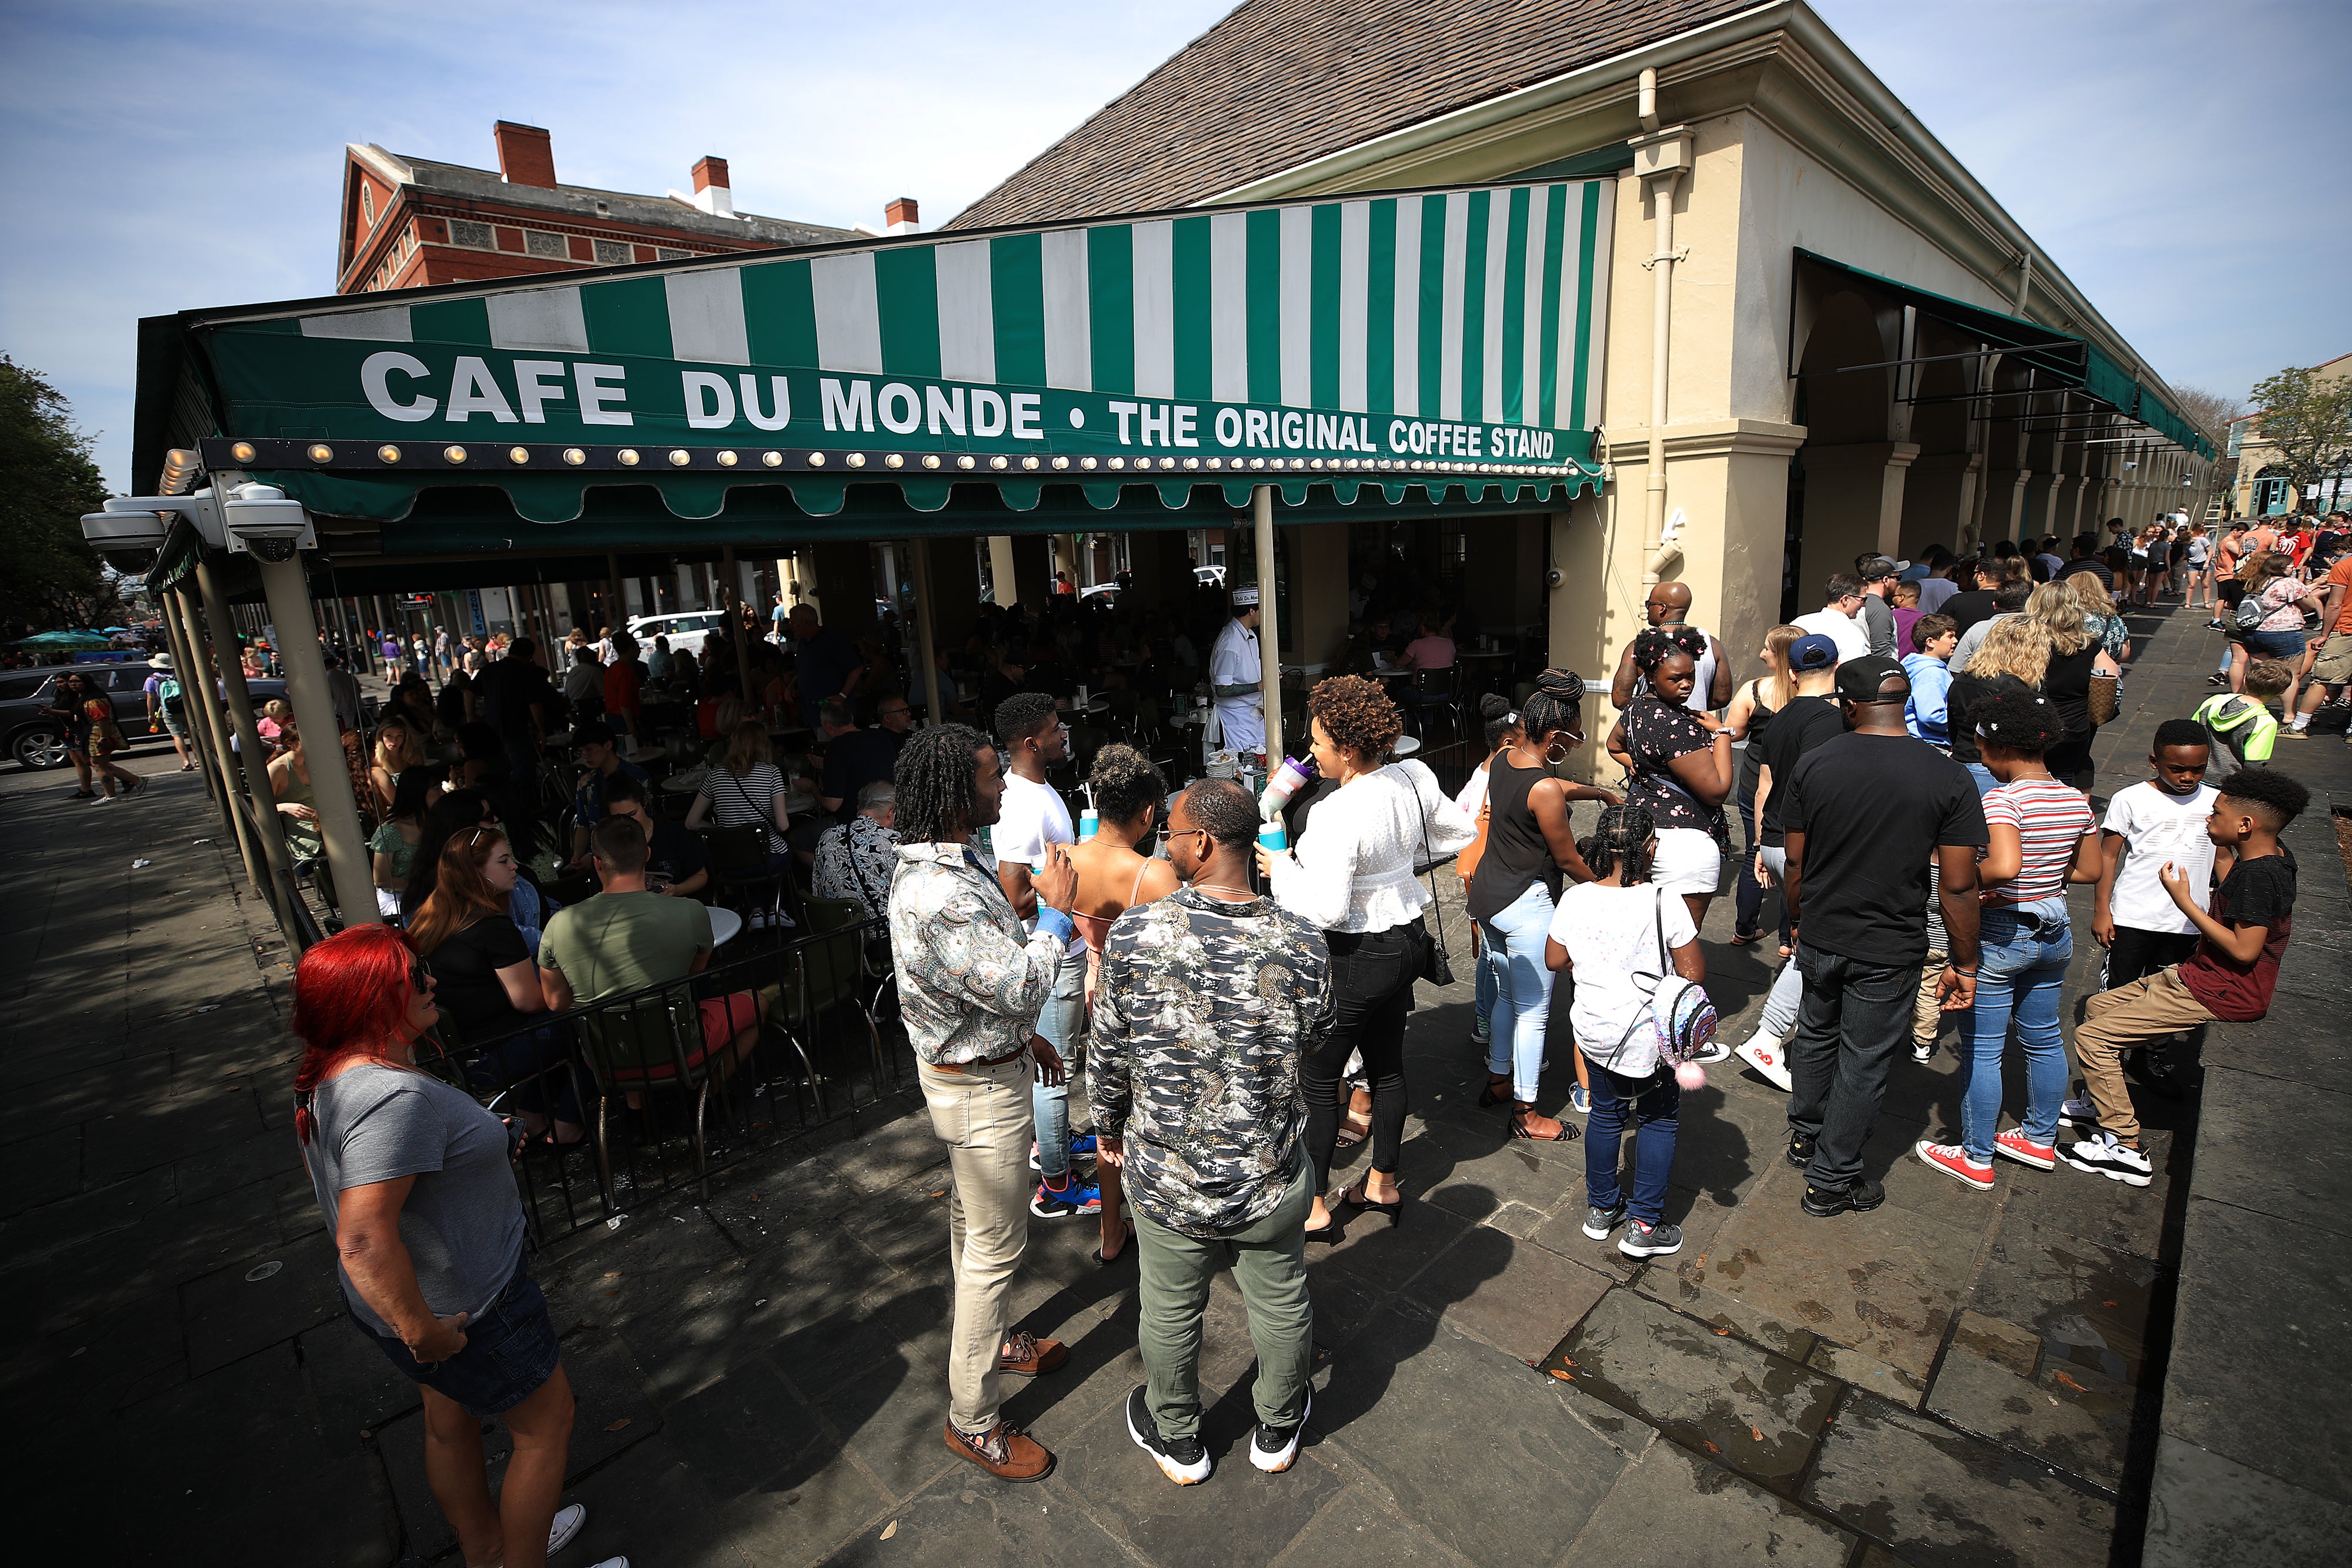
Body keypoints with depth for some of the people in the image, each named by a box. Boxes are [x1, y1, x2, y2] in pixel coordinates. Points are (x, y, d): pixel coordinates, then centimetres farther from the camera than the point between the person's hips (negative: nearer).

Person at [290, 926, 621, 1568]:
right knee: (546, 1425, 13)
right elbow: (364, 1241, -39)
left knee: (450, 1424, 28)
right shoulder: (396, 1097, -36)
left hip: (431, 1298, 10)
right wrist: (422, 1331, -29)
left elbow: (322, 1168, 16)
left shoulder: (332, 1077, -2)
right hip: (464, 1311, -10)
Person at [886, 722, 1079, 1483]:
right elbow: (1023, 987, -32)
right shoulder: (940, 894, -33)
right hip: (980, 1088, -10)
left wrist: (1025, 1034, 16)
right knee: (996, 1245, 5)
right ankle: (973, 1420, 24)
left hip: (972, 1063, 10)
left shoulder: (942, 863, 1)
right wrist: (1056, 911, -21)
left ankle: (989, 1340, 48)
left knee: (972, 1217, 26)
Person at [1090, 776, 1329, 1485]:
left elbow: (1109, 1053, -10)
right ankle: (1278, 1429, 50)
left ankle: (1176, 1442, 47)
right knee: (1280, 1303, 25)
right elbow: (1313, 1041, 0)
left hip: (1166, 1174, -1)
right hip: (1270, 1176, 1)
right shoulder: (1302, 943, -18)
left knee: (1169, 1312, 24)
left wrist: (1108, 1126, 9)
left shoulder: (1133, 933, -22)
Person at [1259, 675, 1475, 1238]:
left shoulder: (1336, 815, -29)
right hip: (1407, 939, 8)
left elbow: (1325, 910, -29)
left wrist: (1281, 869, -14)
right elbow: (1460, 832, 10)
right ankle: (1383, 1185, 41)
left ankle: (1314, 1209, 24)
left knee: (1316, 1081, 10)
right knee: (1387, 1067, 22)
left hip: (1355, 959, -8)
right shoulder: (1414, 778, -7)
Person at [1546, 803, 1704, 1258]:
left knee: (1605, 1115, 22)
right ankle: (1644, 1225, 21)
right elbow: (1694, 972, -14)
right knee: (1659, 1120, 16)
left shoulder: (1574, 899, -10)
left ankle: (1601, 1208, 35)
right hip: (1649, 1035, -3)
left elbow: (1555, 959, 2)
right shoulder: (1663, 902, -20)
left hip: (1593, 1030, 4)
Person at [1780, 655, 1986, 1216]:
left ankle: (1805, 1136, 44)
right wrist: (1964, 964, 1)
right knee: (1863, 1065, 12)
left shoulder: (1812, 765, -8)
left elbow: (1795, 863, -2)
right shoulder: (1948, 778, -13)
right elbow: (1958, 886, -11)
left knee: (1816, 1035, 25)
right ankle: (1832, 1181, 25)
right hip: (1889, 951, -2)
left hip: (1819, 937, 2)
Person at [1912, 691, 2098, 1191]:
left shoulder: (2003, 799, -22)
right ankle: (2040, 1139, 39)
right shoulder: (2076, 799, 1)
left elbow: (2003, 866, -37)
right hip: (2055, 934, 8)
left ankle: (1976, 1159, 17)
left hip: (2000, 938, -8)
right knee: (2044, 1040, 22)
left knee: (1982, 1050, 5)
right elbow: (2089, 871, 10)